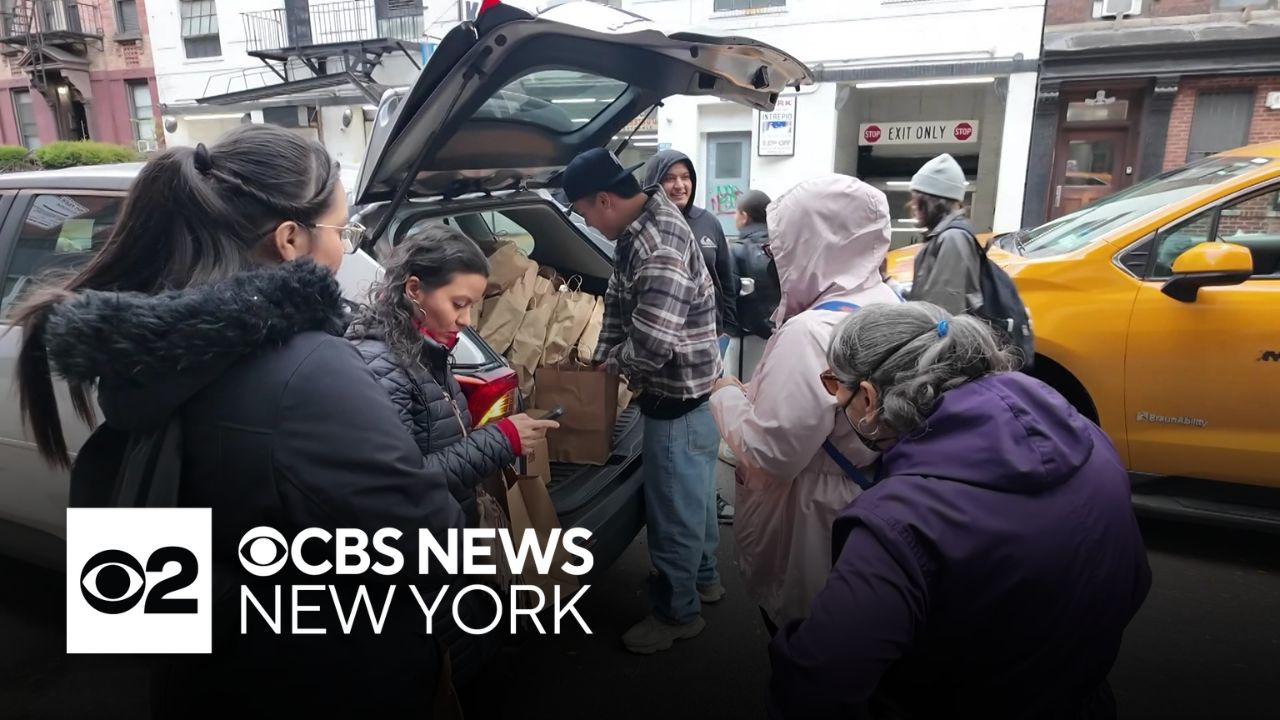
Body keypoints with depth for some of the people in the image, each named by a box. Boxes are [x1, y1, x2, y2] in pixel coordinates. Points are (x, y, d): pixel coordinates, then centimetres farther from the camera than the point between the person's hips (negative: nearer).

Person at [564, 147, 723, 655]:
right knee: (692, 493, 24)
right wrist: (604, 361, 5)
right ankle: (702, 578, 45)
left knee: (673, 506, 7)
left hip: (678, 401, -10)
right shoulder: (642, 226, 5)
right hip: (688, 391, 10)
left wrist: (615, 361, -12)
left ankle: (678, 612, 26)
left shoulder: (660, 248, -29)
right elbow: (619, 303, 13)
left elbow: (652, 344, -32)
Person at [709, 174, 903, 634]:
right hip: (864, 502, 9)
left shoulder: (812, 332, -30)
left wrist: (726, 396, -12)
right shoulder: (885, 304, 0)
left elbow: (772, 453, -28)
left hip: (811, 520, -8)